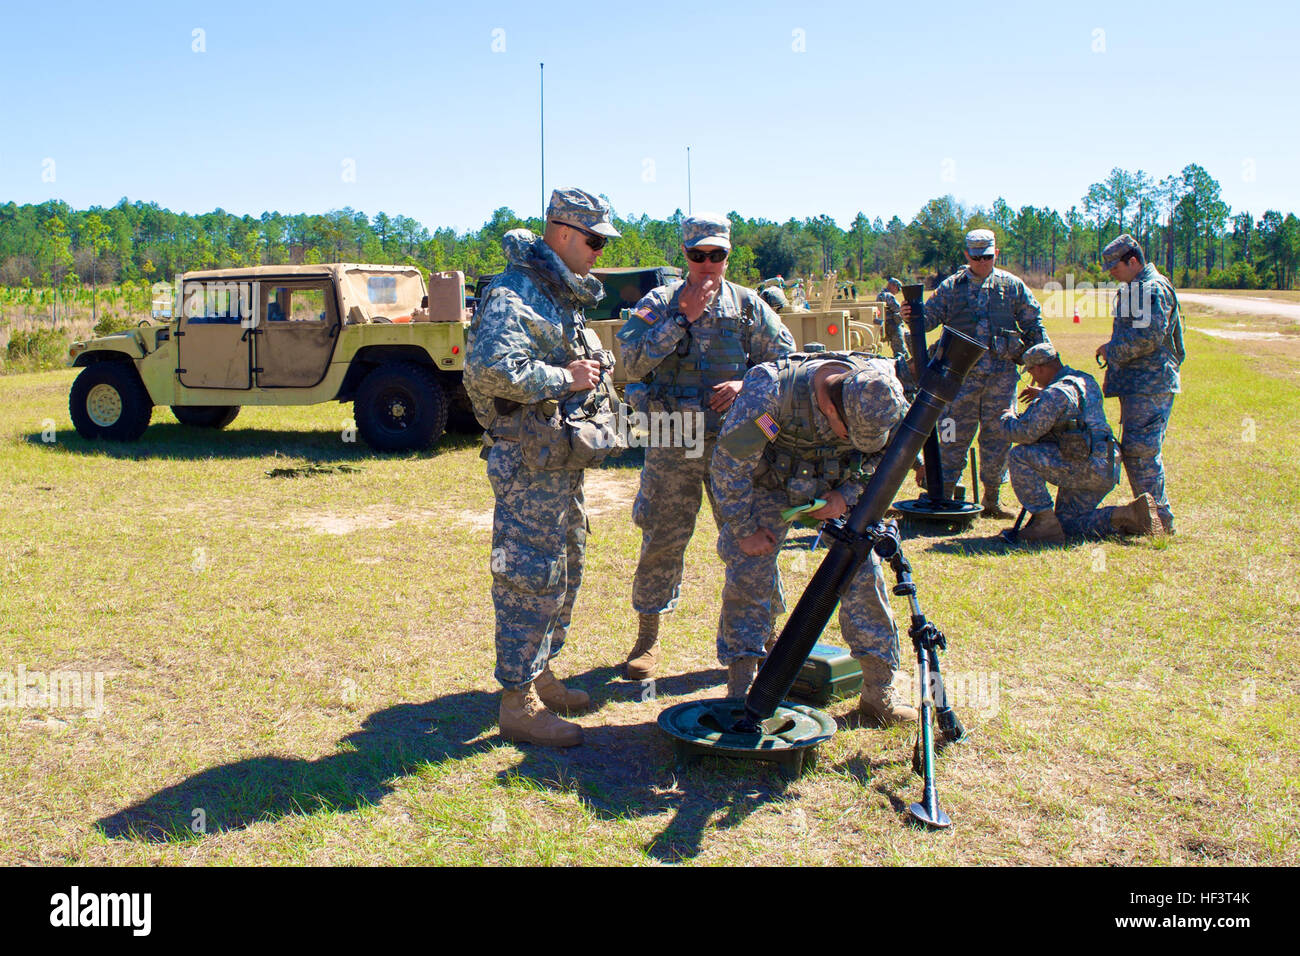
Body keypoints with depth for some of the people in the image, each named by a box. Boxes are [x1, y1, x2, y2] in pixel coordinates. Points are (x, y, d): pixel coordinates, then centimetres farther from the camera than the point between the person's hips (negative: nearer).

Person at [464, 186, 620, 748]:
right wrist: (564, 379, -22)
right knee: (529, 576, -6)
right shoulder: (514, 294, -16)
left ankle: (539, 676, 31)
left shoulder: (566, 295, 17)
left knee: (564, 571, 17)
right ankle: (519, 704, 3)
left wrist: (594, 368, 9)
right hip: (529, 458, -10)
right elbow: (488, 368, -30)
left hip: (564, 454, 10)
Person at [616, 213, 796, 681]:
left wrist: (747, 384, -10)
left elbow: (786, 359, 7)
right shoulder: (659, 303, 2)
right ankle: (647, 637, 18)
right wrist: (682, 318, -15)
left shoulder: (749, 305, 7)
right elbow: (634, 363, -11)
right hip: (672, 441, -1)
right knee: (663, 538, 4)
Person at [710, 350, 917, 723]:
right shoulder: (771, 389, -36)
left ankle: (880, 691, 7)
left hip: (839, 488, 3)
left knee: (863, 574, -6)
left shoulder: (883, 392, -25)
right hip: (770, 484, -2)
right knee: (747, 574, -12)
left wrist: (847, 496, -18)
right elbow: (729, 460, -24)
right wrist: (744, 529, -17)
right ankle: (739, 694, 1)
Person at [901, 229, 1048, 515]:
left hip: (1002, 374, 1)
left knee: (997, 435, 6)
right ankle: (943, 495, 7)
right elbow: (929, 317, 4)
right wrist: (910, 316, -18)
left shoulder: (1012, 285, 9)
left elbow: (1034, 326, 12)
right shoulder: (951, 287, 7)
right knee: (954, 437, 0)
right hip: (962, 373, -1)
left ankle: (991, 499, 16)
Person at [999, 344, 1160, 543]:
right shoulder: (1086, 381, 15)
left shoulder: (1055, 393, -15)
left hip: (1086, 466, -10)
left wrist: (1008, 418, 3)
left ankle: (1045, 523, -11)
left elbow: (1025, 432, -19)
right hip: (1106, 471, 10)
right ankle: (1130, 515, 4)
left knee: (1020, 455, -10)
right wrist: (1042, 395, 36)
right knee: (1067, 523, 18)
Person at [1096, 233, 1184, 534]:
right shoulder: (1133, 288, 20)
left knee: (1140, 448, -12)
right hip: (1137, 383, 10)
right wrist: (1112, 350, 16)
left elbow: (1148, 337, -22)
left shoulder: (1153, 288, -12)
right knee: (1134, 450, 13)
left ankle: (1159, 519, -8)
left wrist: (1112, 351, -11)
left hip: (1150, 383, -10)